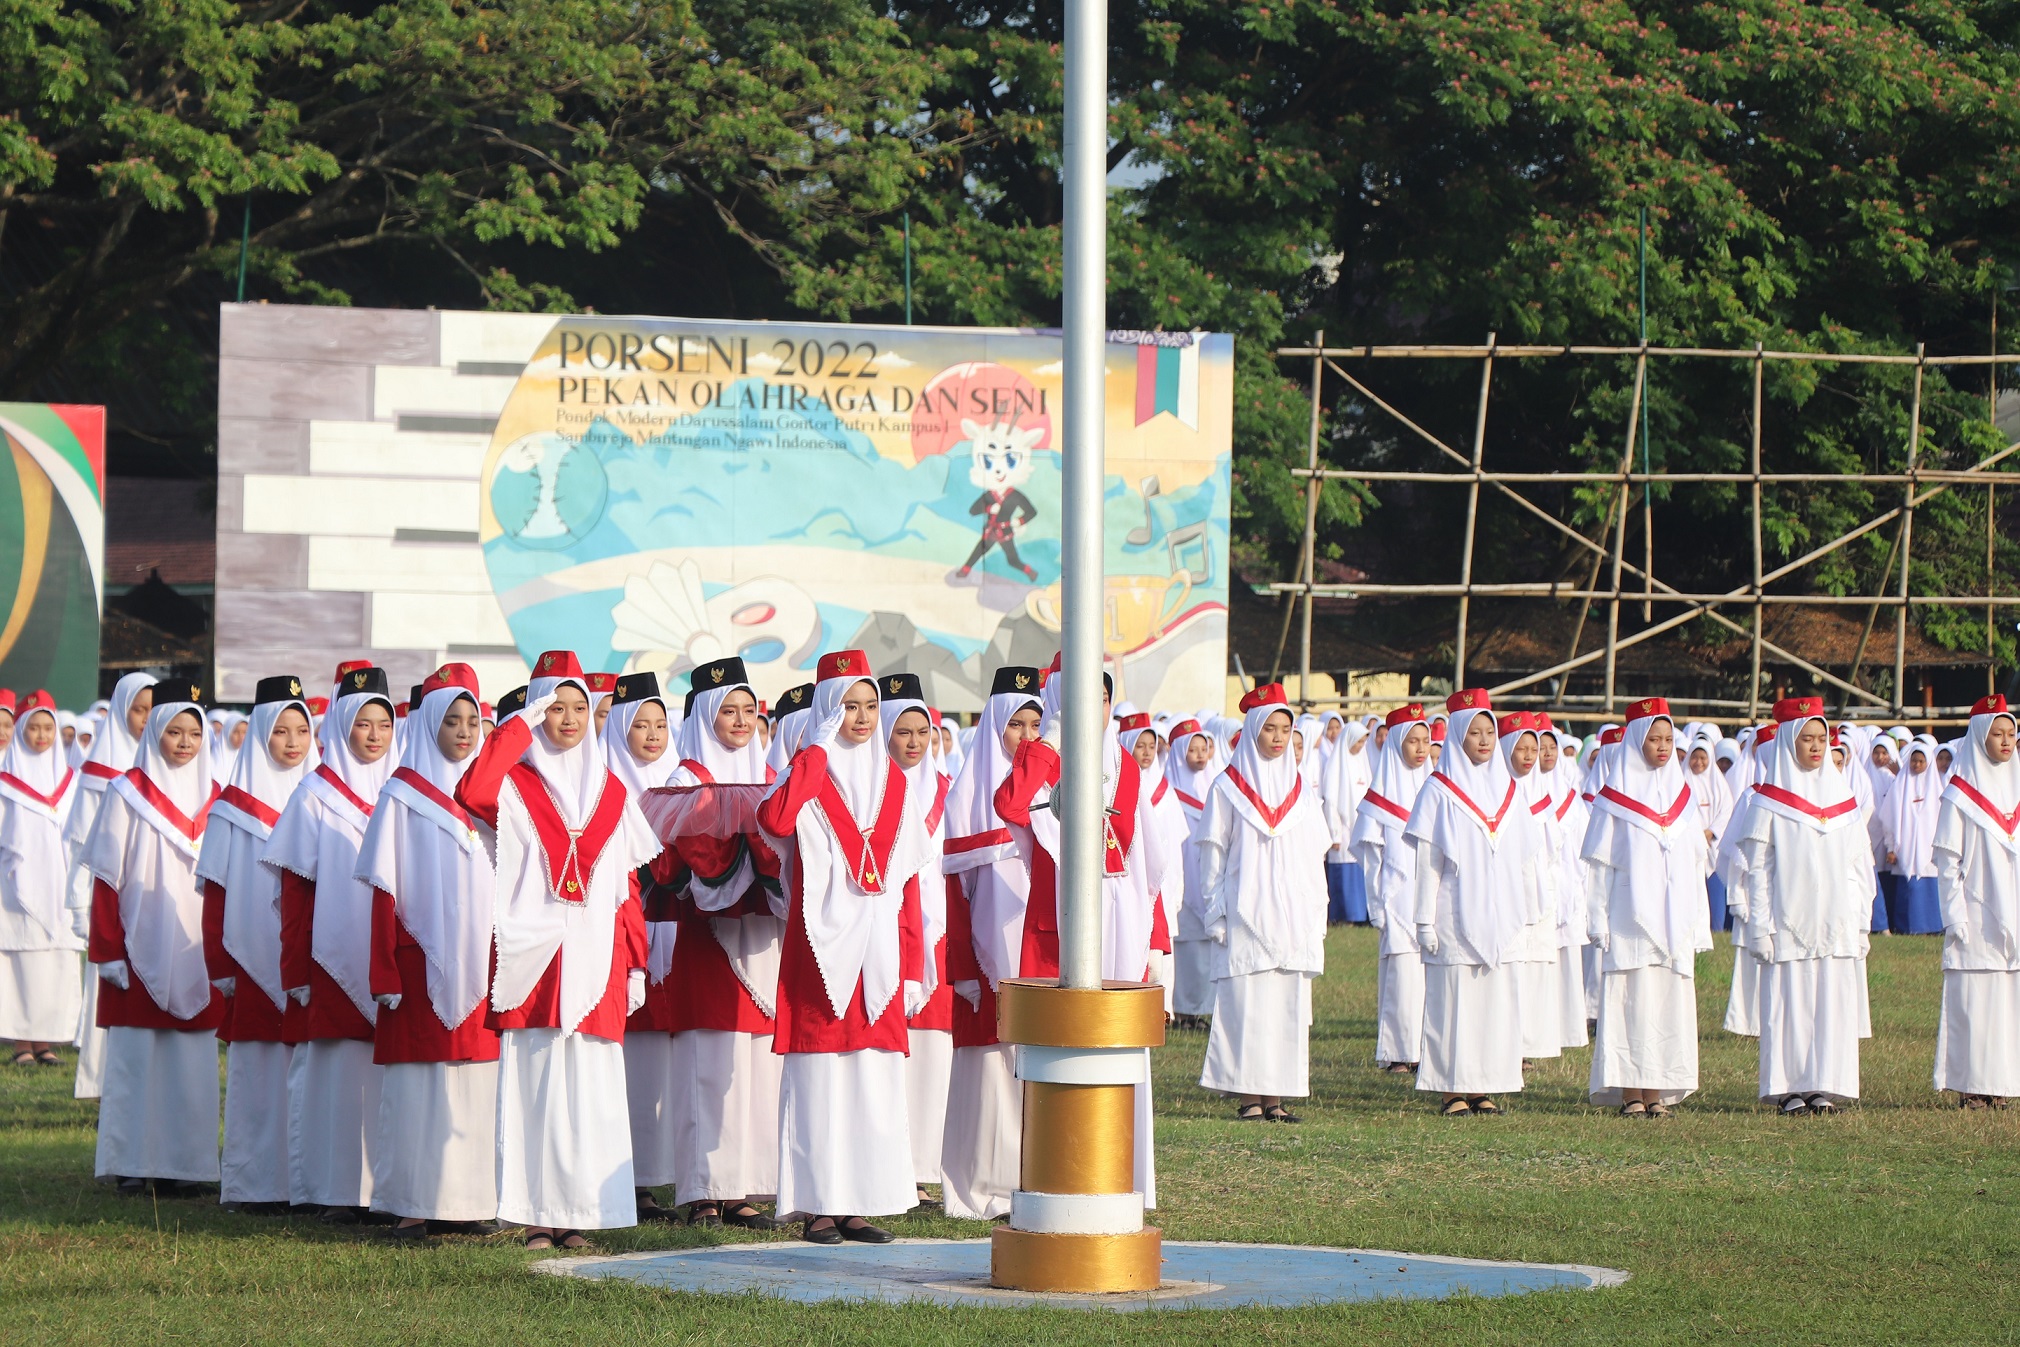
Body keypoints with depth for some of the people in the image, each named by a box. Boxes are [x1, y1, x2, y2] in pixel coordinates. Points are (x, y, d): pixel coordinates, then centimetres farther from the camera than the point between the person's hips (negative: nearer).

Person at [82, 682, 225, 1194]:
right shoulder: (127, 795, 0)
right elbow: (107, 878, -3)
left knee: (193, 1063, 1)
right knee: (136, 1056, -4)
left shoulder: (211, 798, 11)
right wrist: (108, 952, -10)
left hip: (195, 953, 3)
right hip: (141, 951, -3)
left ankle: (183, 1161, 5)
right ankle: (133, 1166, 0)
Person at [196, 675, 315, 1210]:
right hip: (255, 959, -2)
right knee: (257, 1071, -3)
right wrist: (221, 967, -5)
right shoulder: (235, 806, 3)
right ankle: (255, 1183, 0)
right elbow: (217, 892, 1)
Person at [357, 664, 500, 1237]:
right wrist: (386, 975, -10)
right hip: (423, 959, -4)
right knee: (419, 1078, -5)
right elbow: (385, 889, -4)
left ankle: (467, 1197, 6)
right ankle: (413, 1204, -3)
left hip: (479, 958, 4)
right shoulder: (402, 795, 0)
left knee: (477, 1078, 2)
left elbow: (506, 882, 14)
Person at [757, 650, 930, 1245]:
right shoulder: (809, 773, 0)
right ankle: (819, 1204, -1)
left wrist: (912, 965, 7)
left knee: (875, 1078, 3)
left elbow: (908, 882, 13)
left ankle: (860, 1203, 8)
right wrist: (819, 749, -16)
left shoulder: (893, 783, 14)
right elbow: (774, 819, -24)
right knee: (820, 1073, -4)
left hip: (878, 950, 4)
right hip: (823, 945, -4)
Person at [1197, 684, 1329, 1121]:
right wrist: (1216, 914, -4)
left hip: (1292, 915, 4)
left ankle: (1276, 1096, 4)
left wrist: (1317, 916, 8)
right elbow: (1213, 854, 2)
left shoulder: (1300, 787, 13)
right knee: (1246, 1001, -7)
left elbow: (1315, 856, 14)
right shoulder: (1228, 787, 3)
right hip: (1245, 915, -4)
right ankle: (1249, 1096, -4)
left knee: (1288, 1003, 1)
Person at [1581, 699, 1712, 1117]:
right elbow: (1600, 864, 0)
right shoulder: (1615, 796, 0)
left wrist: (1698, 922, 10)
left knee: (1669, 1003, 1)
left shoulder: (1682, 794, 12)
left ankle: (1657, 1093, 4)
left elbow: (1696, 863, 14)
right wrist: (1600, 921, -7)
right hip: (1630, 916, -4)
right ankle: (1630, 1094, -5)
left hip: (1673, 920, 4)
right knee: (1630, 1000, -6)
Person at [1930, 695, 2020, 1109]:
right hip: (1978, 917, -5)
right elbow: (1947, 861, -5)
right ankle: (1971, 1087, -3)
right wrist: (1955, 916, -12)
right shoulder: (1960, 794, -3)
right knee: (1973, 998, -6)